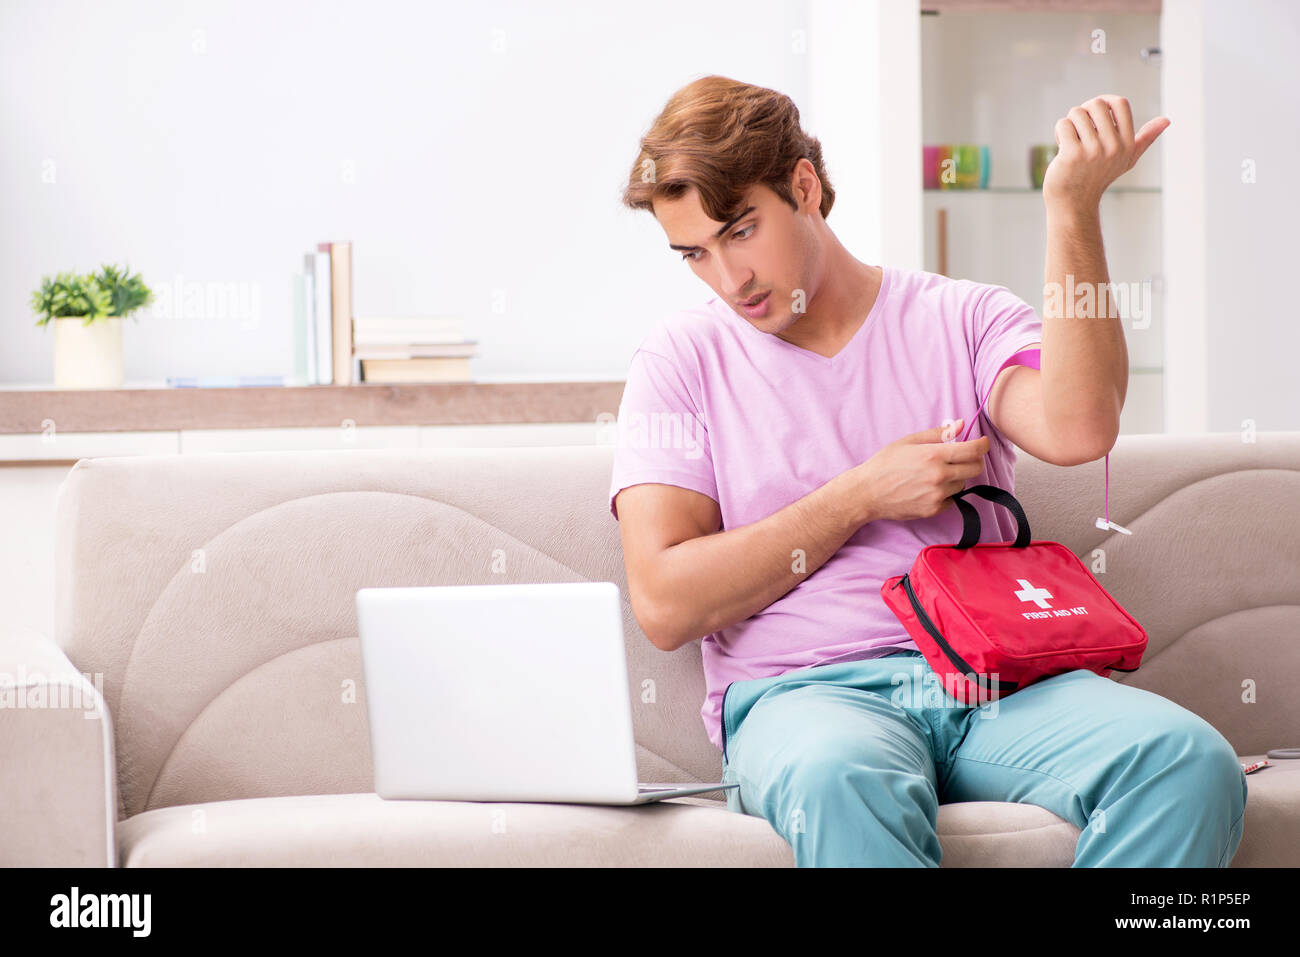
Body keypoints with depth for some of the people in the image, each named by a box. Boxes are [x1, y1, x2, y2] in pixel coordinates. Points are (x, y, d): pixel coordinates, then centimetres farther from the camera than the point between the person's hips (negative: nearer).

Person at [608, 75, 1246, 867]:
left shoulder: (964, 319, 12)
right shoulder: (684, 358, 10)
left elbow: (1077, 432, -11)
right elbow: (665, 607, -1)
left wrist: (1072, 210, -13)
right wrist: (863, 497, -2)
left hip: (994, 677, 3)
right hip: (804, 695, -3)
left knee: (1188, 759, -28)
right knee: (841, 779, -41)